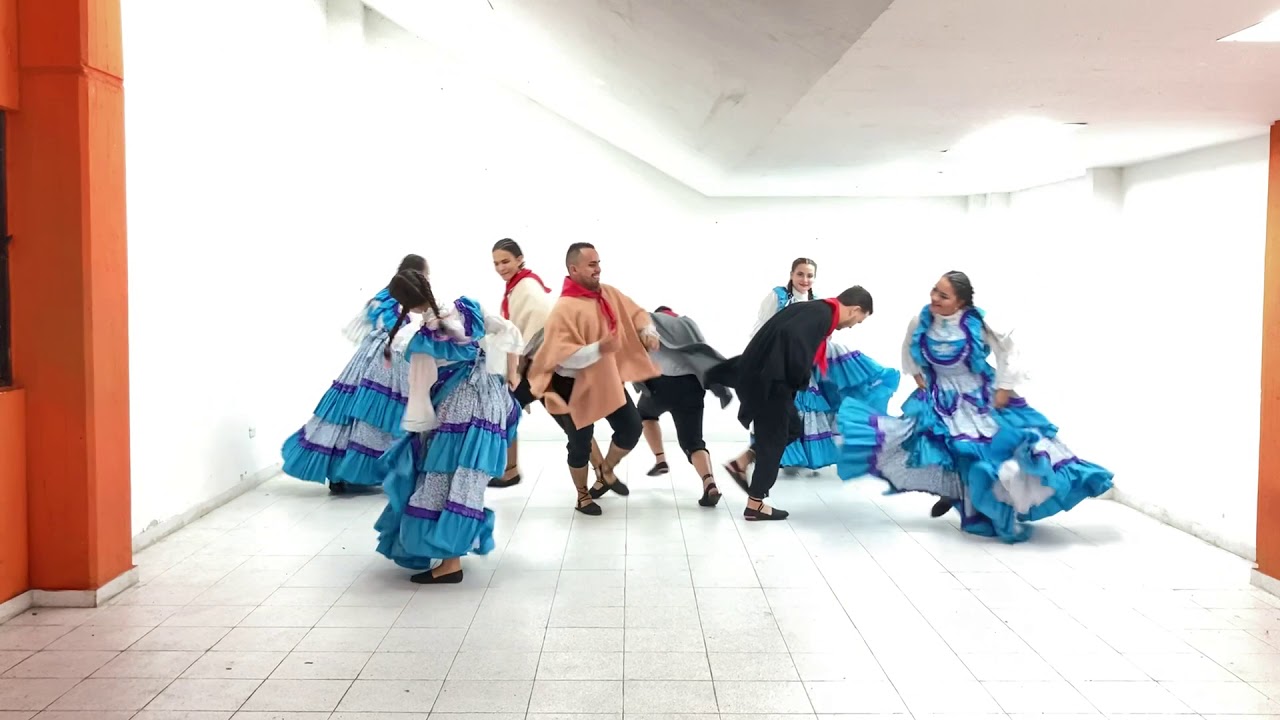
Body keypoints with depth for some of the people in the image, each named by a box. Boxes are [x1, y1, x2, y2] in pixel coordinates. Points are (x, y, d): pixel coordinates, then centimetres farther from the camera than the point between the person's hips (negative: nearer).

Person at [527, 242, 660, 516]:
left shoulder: (609, 293, -1)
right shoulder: (564, 308, -22)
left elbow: (635, 313, 12)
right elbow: (563, 356, -28)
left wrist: (648, 332, -8)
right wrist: (598, 348, -40)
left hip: (610, 380, 6)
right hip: (577, 386, -6)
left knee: (631, 430, 8)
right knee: (581, 444, 8)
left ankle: (606, 471, 35)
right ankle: (583, 495, 32)